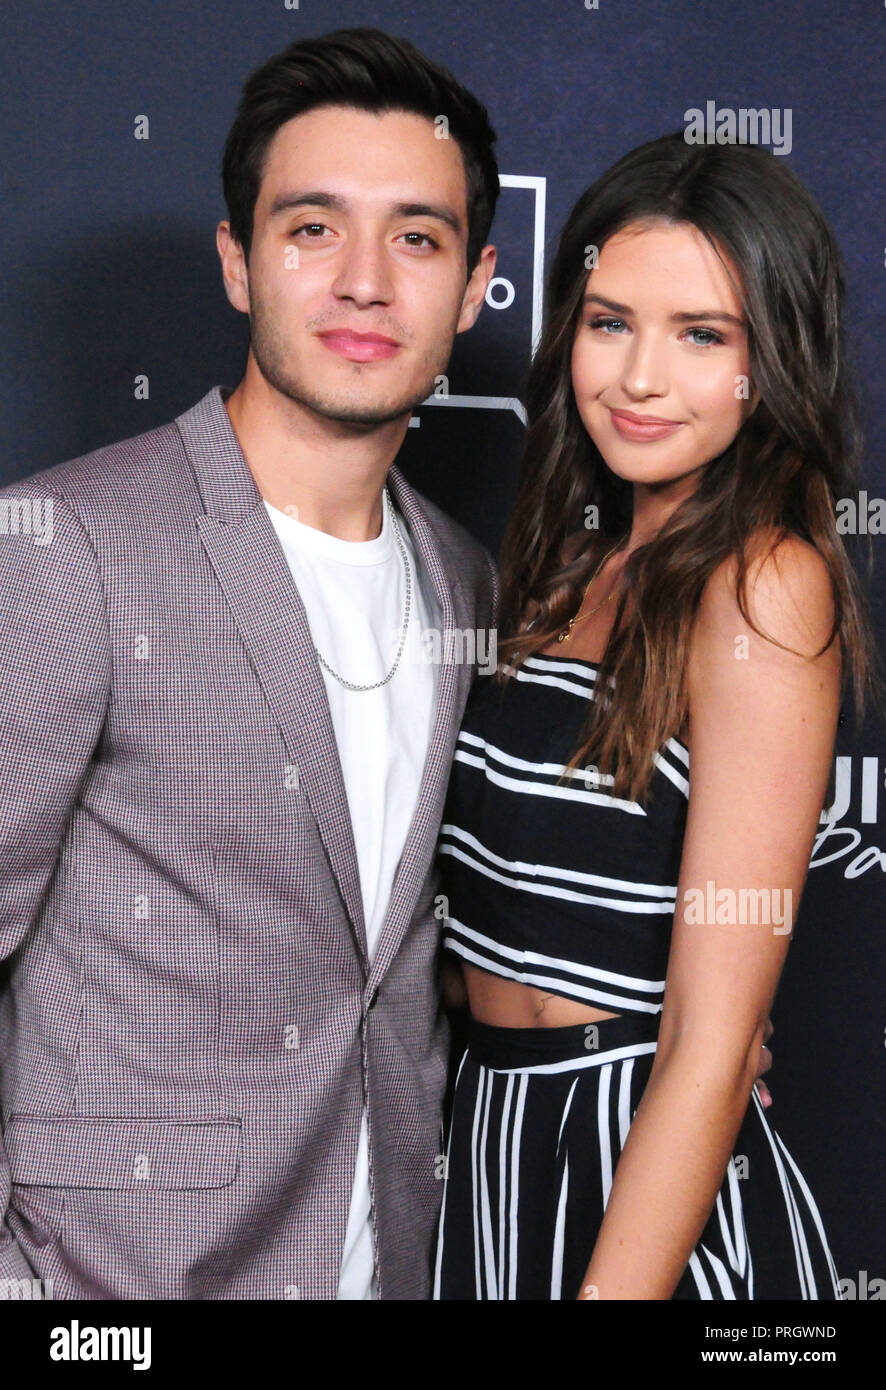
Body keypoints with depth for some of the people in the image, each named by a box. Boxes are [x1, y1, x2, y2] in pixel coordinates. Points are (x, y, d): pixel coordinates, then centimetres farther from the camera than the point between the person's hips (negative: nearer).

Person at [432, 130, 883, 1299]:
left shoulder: (763, 585, -18)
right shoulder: (578, 560, 6)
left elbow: (713, 1052, -22)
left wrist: (617, 1289, -23)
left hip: (644, 1176, -7)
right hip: (496, 1126, 7)